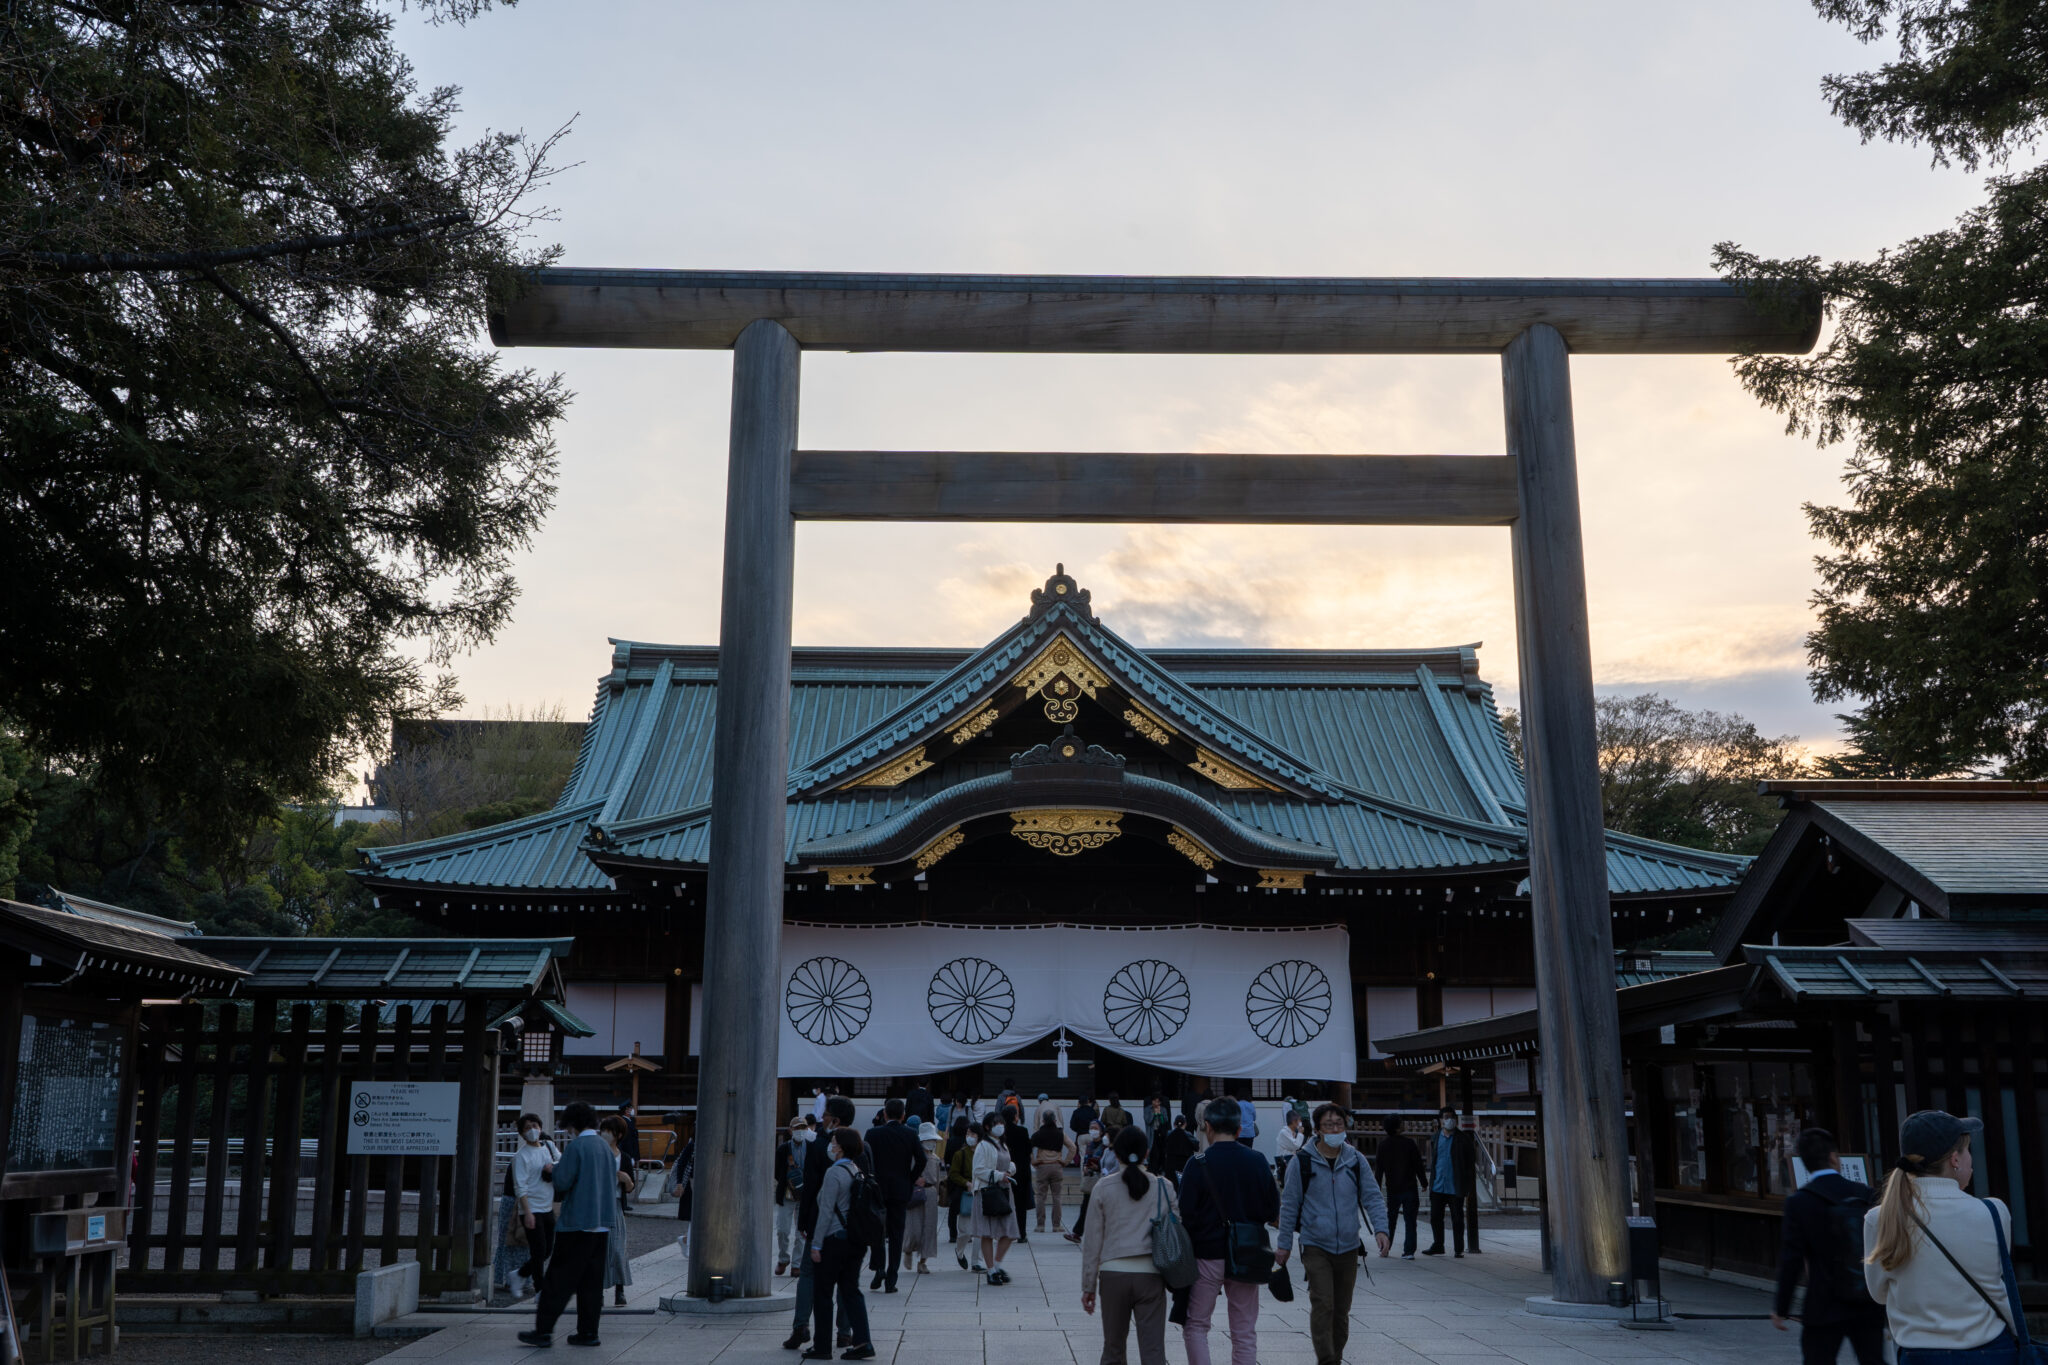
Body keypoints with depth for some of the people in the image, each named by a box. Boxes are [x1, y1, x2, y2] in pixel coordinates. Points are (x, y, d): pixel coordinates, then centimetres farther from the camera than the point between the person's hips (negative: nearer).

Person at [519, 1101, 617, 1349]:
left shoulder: (576, 1146, -11)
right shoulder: (606, 1147, 12)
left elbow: (562, 1182, -15)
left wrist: (556, 1167, 6)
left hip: (577, 1223, -7)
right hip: (602, 1224, 7)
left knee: (559, 1279, -2)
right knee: (591, 1281, 9)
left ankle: (543, 1331, -1)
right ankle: (588, 1333, 10)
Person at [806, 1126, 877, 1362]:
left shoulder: (834, 1172, -15)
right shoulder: (859, 1171, 8)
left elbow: (826, 1211, -16)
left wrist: (816, 1244, -12)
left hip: (834, 1239, -7)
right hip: (855, 1239, 7)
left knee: (823, 1293, 4)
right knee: (851, 1291, 11)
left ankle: (822, 1347, 10)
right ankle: (862, 1343, 5)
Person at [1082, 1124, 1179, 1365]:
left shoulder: (1103, 1189, 0)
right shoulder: (1163, 1187, 2)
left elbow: (1093, 1241, 2)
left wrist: (1088, 1286, 9)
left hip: (1113, 1275, 0)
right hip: (1151, 1274, 0)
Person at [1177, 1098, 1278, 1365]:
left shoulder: (1198, 1164, -12)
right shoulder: (1257, 1161, -2)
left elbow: (1186, 1215, -14)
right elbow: (1272, 1210, 2)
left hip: (1207, 1255, -3)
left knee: (1196, 1325, 12)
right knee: (1245, 1331, 11)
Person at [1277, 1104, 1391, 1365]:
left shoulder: (1355, 1161, 4)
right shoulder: (1302, 1162, -4)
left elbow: (1372, 1197, 5)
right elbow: (1289, 1205, 1)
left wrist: (1380, 1229, -12)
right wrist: (1284, 1245, 2)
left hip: (1348, 1247, 4)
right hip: (1315, 1246, -3)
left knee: (1342, 1309, 11)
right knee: (1322, 1305, -15)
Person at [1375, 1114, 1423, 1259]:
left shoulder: (1383, 1144, -2)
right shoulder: (1409, 1142, -8)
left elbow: (1379, 1168, 3)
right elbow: (1418, 1165, -5)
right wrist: (1423, 1183, 7)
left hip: (1392, 1189, 2)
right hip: (1410, 1188, -2)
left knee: (1390, 1220, 16)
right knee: (1410, 1221, 2)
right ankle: (1409, 1251, -2)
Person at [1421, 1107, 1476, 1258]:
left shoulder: (1463, 1138, -3)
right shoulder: (1435, 1137, 10)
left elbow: (1471, 1162, -2)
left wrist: (1468, 1186, -6)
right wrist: (1431, 1181, 10)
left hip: (1455, 1187, -4)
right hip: (1438, 1186, 4)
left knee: (1457, 1219, 3)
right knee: (1435, 1217, 9)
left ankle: (1459, 1249, 13)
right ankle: (1437, 1246, 23)